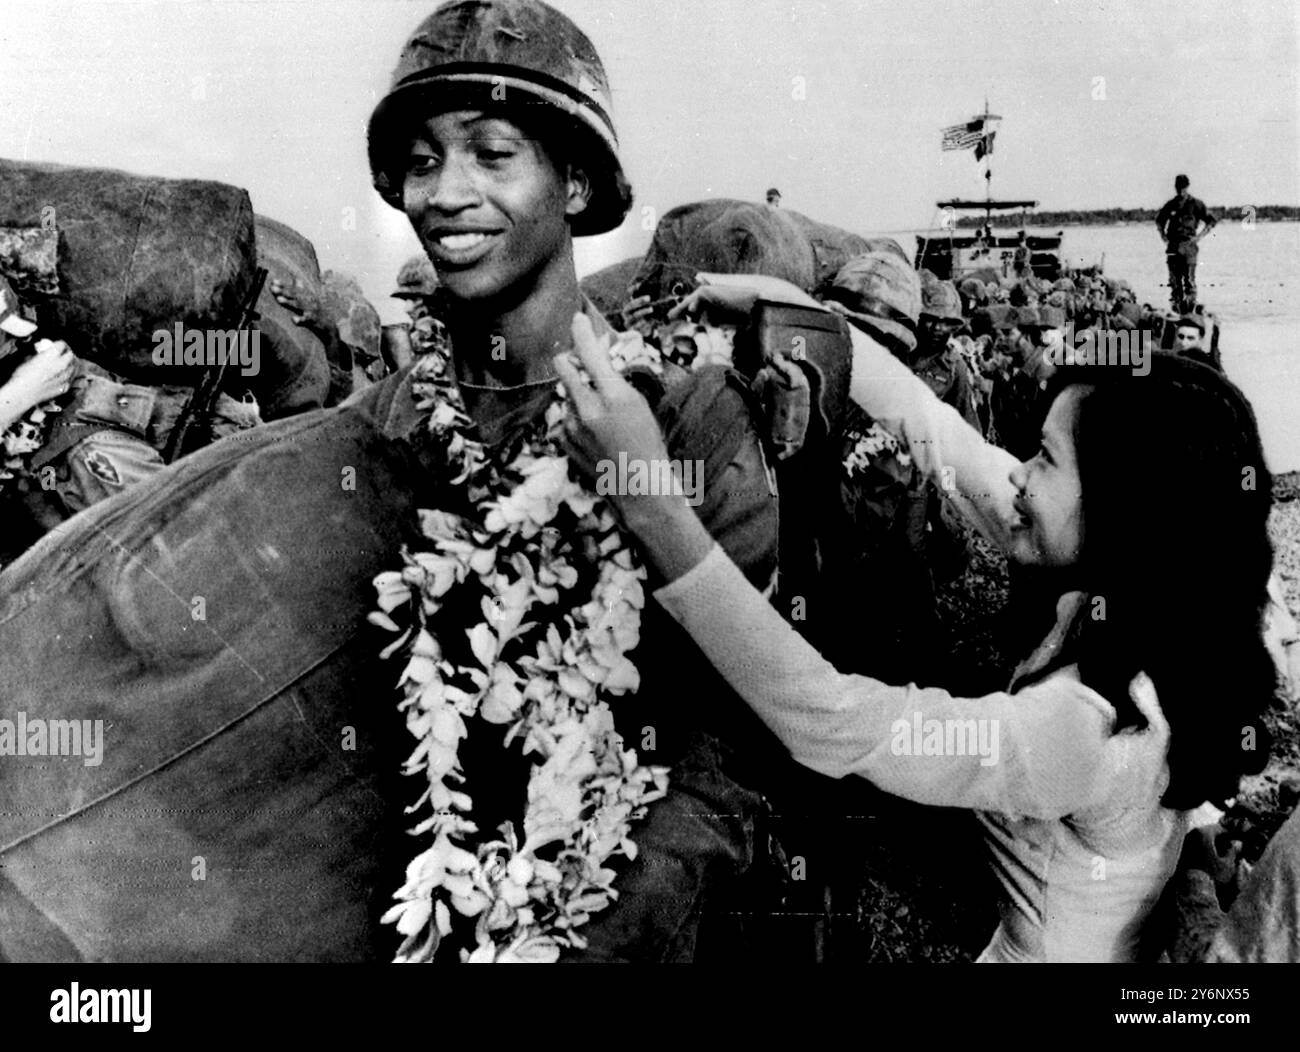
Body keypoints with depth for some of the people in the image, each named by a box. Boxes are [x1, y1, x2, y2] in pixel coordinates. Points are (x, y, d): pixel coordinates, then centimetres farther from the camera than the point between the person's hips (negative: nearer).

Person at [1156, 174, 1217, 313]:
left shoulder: (1195, 204, 2)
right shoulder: (1170, 205, 11)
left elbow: (1211, 221, 6)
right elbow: (1159, 220, 27)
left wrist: (1199, 236, -4)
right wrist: (1163, 235, 12)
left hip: (1188, 245, -3)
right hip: (1172, 246, 3)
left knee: (1189, 279, -9)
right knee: (1174, 280, 4)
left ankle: (1190, 311, -8)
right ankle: (1176, 310, 9)